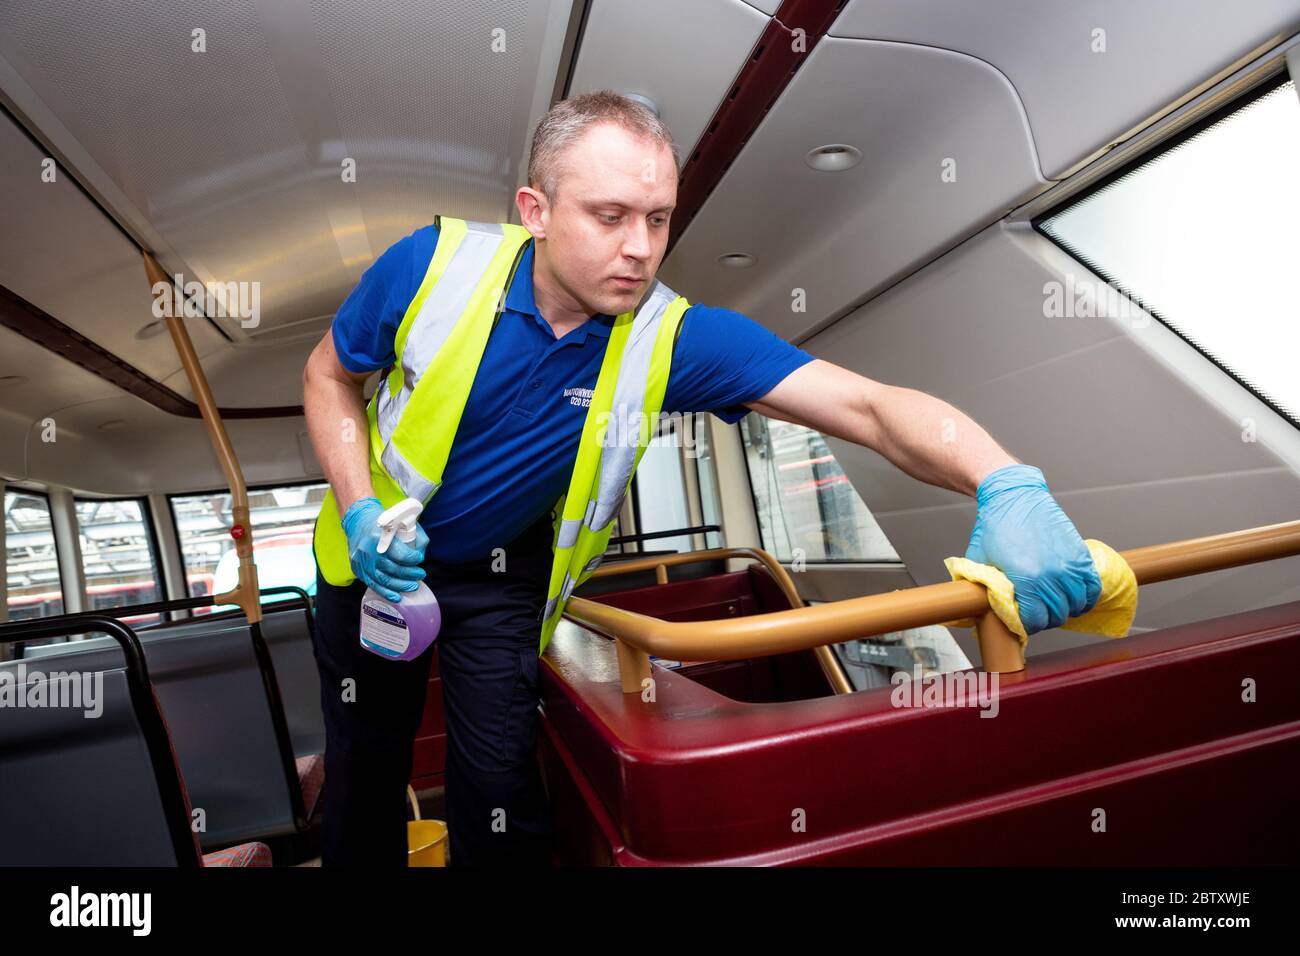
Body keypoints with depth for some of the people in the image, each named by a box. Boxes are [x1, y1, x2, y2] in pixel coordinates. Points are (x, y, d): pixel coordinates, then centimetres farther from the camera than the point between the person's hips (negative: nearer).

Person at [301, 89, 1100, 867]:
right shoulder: (433, 266, -24)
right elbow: (329, 377, -6)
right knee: (363, 768, 19)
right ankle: (359, 853, 50)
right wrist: (359, 511, -19)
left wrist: (1007, 485, -50)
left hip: (504, 577, -1)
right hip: (375, 552, 2)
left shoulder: (673, 339, -26)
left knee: (502, 803, 2)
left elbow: (870, 405, -33)